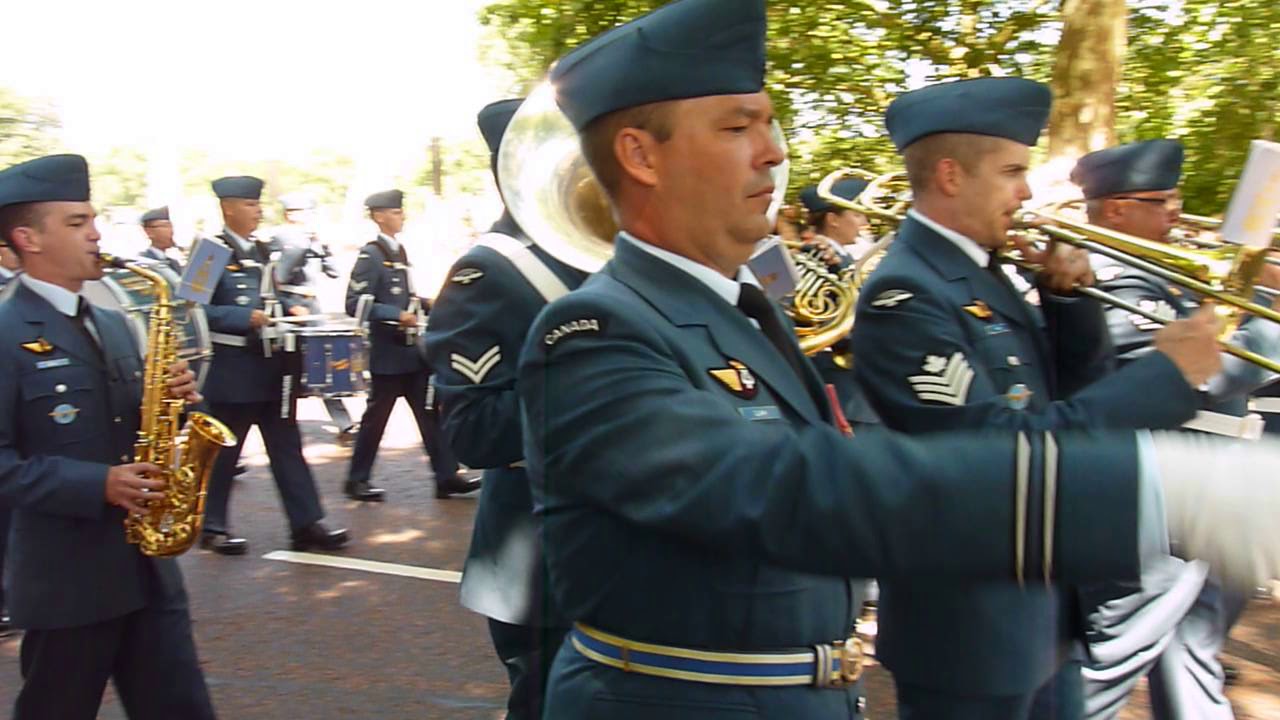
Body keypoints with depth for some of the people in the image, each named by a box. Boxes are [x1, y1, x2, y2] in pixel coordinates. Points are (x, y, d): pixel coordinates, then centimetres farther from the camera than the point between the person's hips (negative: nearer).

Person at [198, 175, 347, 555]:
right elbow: (202, 310, -16)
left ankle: (306, 525, 9)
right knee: (223, 451, 5)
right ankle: (213, 527, 20)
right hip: (231, 371, -7)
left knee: (287, 447, 6)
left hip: (272, 367, 7)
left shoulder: (265, 252, 14)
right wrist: (246, 318, -24)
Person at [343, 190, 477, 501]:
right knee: (376, 416, 3)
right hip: (388, 352, -8)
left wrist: (425, 303, 6)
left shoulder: (400, 251, 12)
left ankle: (446, 477, 10)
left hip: (412, 349, 8)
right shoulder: (370, 255, -13)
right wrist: (398, 315, -25)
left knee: (431, 411, 6)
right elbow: (356, 304, -19)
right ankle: (357, 480, 18)